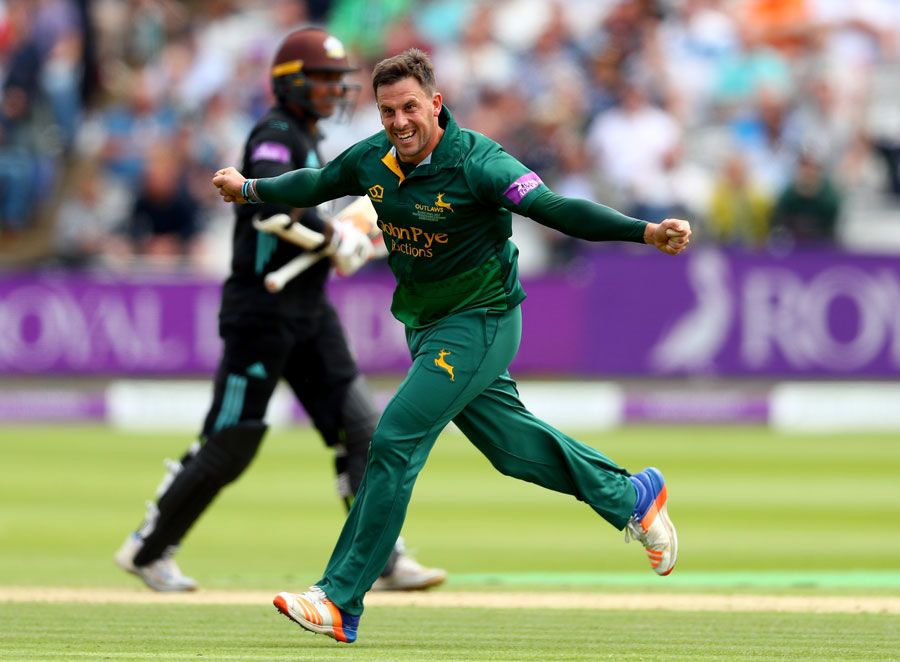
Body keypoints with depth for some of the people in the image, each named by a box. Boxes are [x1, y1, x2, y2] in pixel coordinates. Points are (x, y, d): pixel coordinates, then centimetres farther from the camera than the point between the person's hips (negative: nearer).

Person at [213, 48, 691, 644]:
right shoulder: (373, 158, -4)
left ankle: (341, 603, -12)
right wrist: (251, 189, 30)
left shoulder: (475, 161, -24)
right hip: (425, 326, 8)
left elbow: (554, 208, -33)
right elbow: (317, 184, 17)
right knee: (510, 443, 17)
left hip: (478, 323, -8)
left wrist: (647, 232, -45)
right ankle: (633, 498, 38)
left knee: (395, 445, -15)